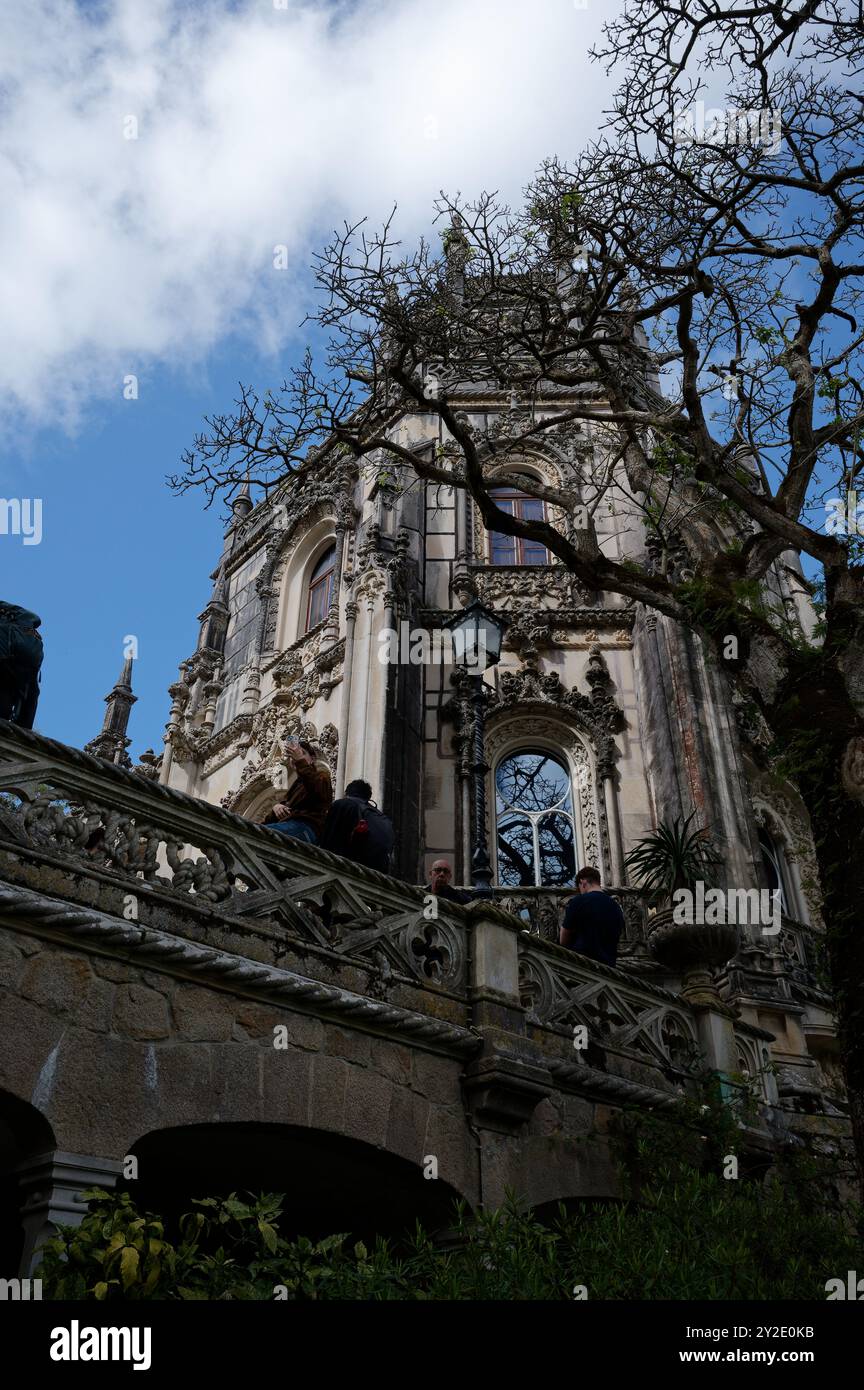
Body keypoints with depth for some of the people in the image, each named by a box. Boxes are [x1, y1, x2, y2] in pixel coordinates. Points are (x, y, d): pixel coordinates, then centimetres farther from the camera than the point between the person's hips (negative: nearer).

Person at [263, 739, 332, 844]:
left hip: (306, 827, -7)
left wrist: (300, 760, -20)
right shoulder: (298, 781, 35)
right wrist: (277, 806, 2)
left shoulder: (321, 774, 12)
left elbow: (316, 790, -14)